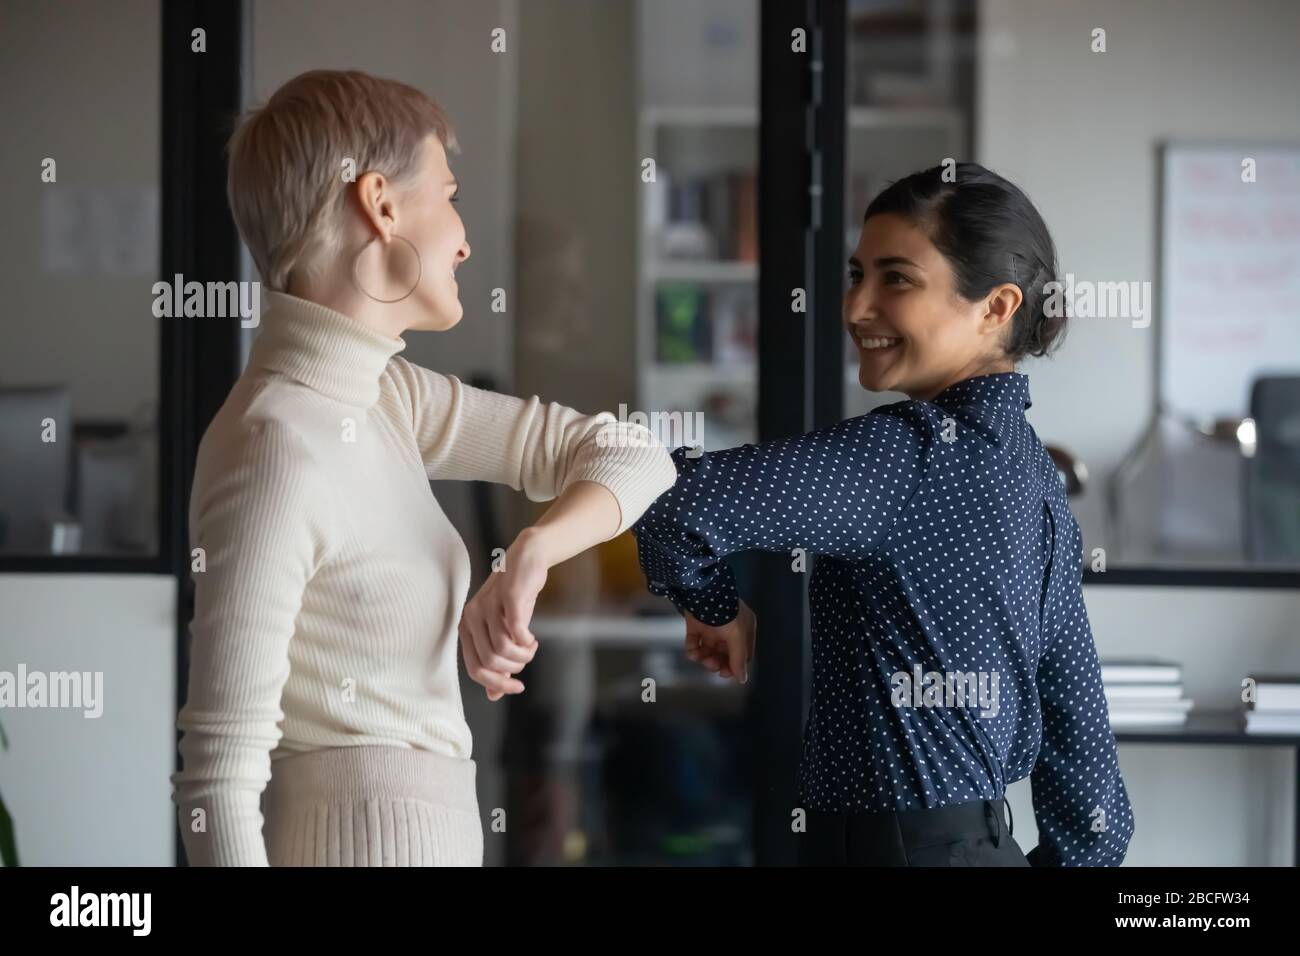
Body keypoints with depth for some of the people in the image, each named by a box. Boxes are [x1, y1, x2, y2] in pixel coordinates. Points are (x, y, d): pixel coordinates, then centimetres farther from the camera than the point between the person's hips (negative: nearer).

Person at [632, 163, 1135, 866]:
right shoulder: (1030, 466, 10)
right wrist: (1084, 853, 20)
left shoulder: (913, 452, -18)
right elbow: (1072, 704, 13)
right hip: (985, 842, 9)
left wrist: (715, 604, -9)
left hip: (898, 845, -9)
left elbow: (682, 506, -28)